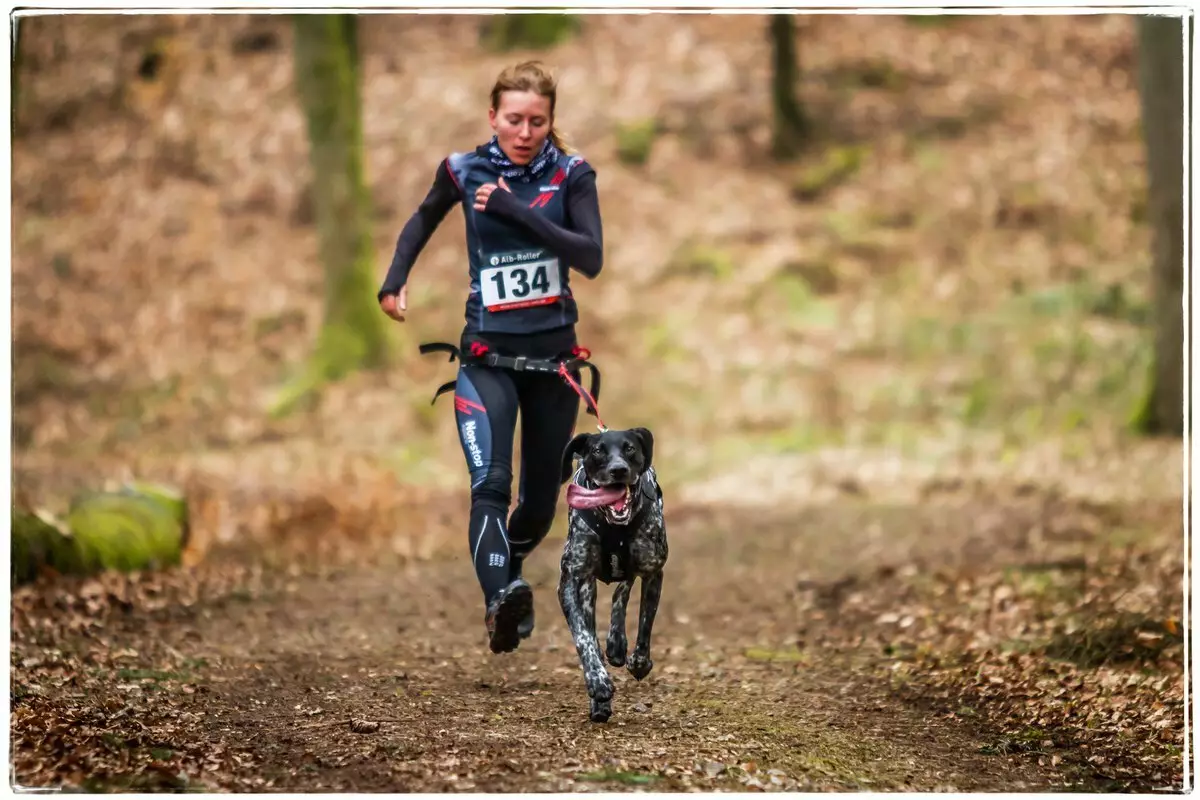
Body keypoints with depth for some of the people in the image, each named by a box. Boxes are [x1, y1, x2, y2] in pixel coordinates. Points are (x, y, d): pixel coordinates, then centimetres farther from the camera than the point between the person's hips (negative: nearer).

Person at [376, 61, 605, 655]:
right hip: (489, 354, -2)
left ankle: (507, 576, 42)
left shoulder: (571, 175, -5)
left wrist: (516, 211, -25)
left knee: (541, 499, 13)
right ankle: (500, 603, -39)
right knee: (491, 484, -24)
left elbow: (591, 259, -18)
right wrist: (394, 282, 5)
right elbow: (423, 221, 18)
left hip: (554, 354, 2)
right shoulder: (464, 171, -4)